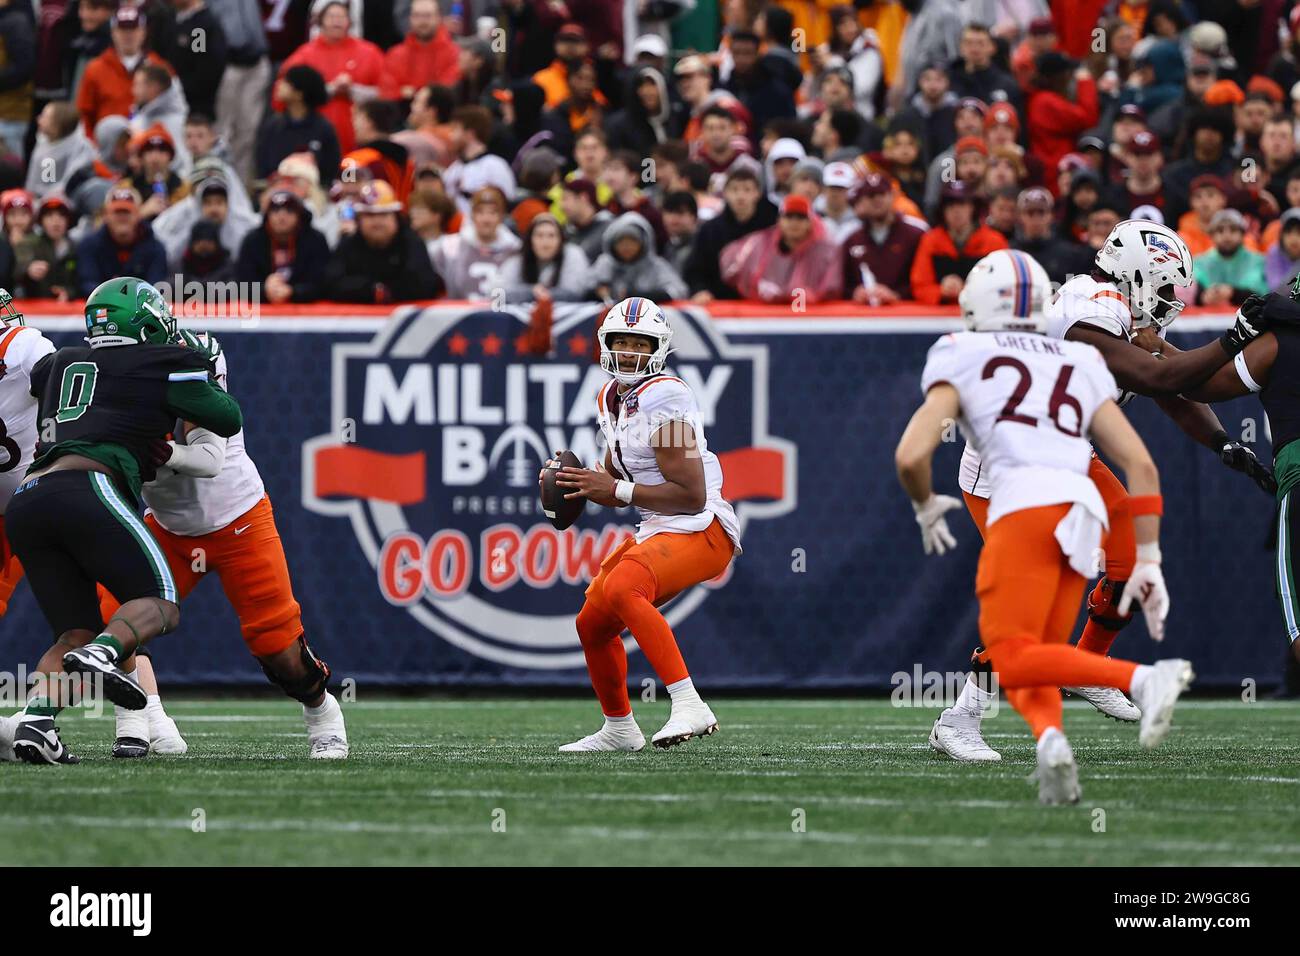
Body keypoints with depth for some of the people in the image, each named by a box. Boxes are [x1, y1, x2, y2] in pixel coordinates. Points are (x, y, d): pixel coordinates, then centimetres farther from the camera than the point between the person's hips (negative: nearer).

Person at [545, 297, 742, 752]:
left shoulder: (662, 399, -18)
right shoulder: (612, 398, 11)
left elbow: (692, 495, -22)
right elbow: (618, 484, 21)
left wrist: (616, 490, -20)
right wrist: (578, 481, 1)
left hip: (701, 530, -10)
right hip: (657, 531, 10)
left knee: (622, 588, -33)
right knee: (593, 625, 16)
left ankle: (689, 706, -36)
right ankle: (619, 729, 38)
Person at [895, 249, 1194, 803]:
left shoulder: (961, 361, 15)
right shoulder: (1081, 365, 28)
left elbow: (912, 456, 3)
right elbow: (1141, 465, 19)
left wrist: (925, 507, 24)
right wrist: (1148, 560, 20)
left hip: (1025, 504, -5)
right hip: (1086, 508, 5)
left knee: (1013, 659, -10)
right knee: (1027, 664, 11)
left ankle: (1145, 680, -32)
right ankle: (1049, 734, -22)